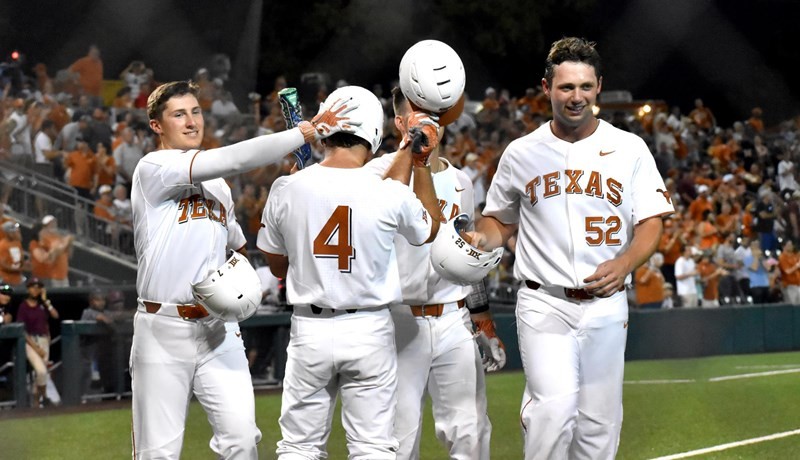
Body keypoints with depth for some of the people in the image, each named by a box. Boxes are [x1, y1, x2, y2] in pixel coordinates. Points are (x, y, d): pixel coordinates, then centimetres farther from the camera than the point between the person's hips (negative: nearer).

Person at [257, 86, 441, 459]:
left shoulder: (287, 189, -7)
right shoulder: (390, 194, -11)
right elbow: (429, 229, 13)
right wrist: (420, 164, 19)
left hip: (310, 330, 1)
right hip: (369, 330, -1)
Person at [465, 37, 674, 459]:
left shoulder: (629, 149, 4)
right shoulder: (521, 154, 6)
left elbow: (651, 225, 2)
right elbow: (500, 219, 17)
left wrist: (624, 263, -19)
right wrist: (482, 238, -6)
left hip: (605, 306, 2)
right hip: (543, 302, -1)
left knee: (598, 421, 4)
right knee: (556, 405, -21)